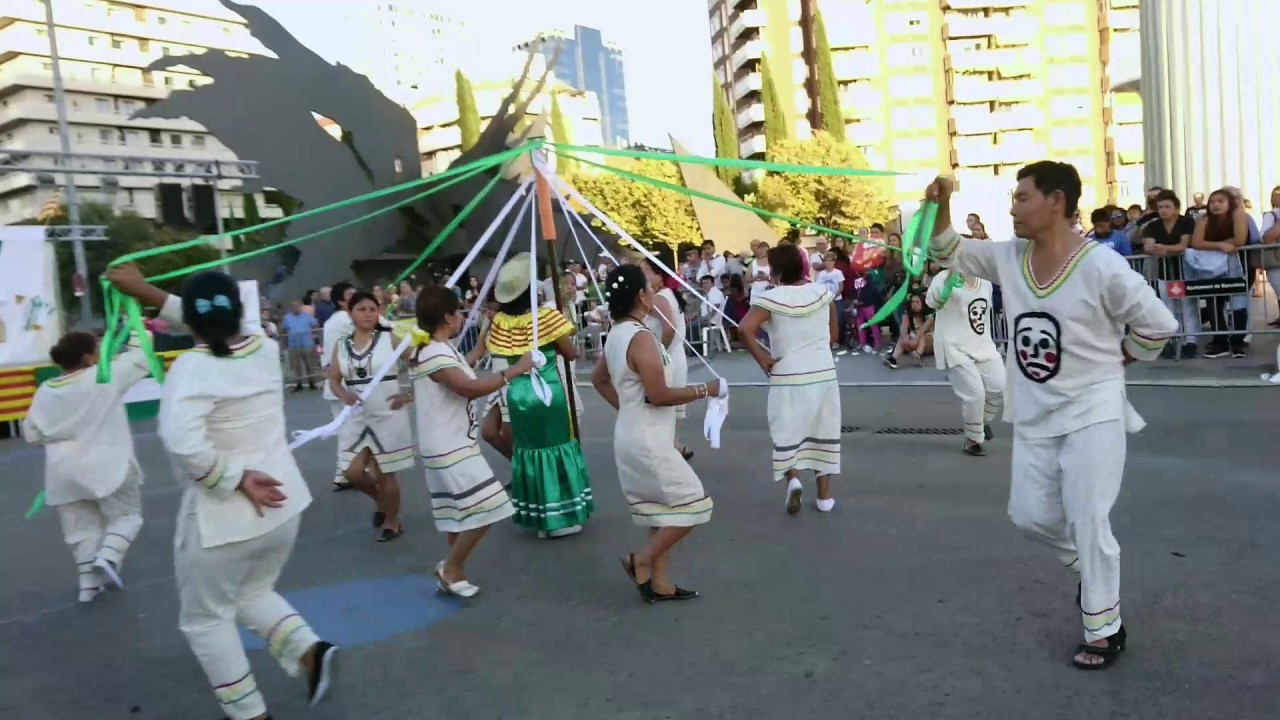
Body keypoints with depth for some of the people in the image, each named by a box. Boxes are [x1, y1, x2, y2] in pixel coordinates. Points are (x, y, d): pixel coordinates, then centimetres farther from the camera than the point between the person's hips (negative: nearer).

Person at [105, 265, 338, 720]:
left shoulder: (192, 368, -18)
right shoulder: (263, 350, 0)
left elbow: (182, 442, -34)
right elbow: (221, 326, 19)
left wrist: (236, 478, -20)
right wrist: (146, 292, 20)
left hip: (224, 517, -6)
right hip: (282, 506, 7)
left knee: (205, 619, 16)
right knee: (253, 594, 29)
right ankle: (309, 651, 7)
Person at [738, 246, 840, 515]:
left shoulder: (770, 298, -11)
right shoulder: (823, 293, 3)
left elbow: (745, 329, -24)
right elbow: (834, 334, 9)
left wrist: (762, 358, -13)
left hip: (788, 377, -3)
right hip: (824, 373, 3)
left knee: (788, 432, 11)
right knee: (823, 432, 13)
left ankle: (792, 479, -11)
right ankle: (824, 494, 16)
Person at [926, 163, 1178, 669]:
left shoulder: (1102, 268, -18)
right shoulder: (1007, 257, -2)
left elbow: (1158, 326, -9)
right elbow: (950, 253, 7)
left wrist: (1109, 363, 0)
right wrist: (941, 207, -10)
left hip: (1091, 411, -6)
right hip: (1035, 415, 6)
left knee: (1088, 522, -1)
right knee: (1030, 515, 12)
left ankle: (1105, 630, 17)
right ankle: (1091, 569, 41)